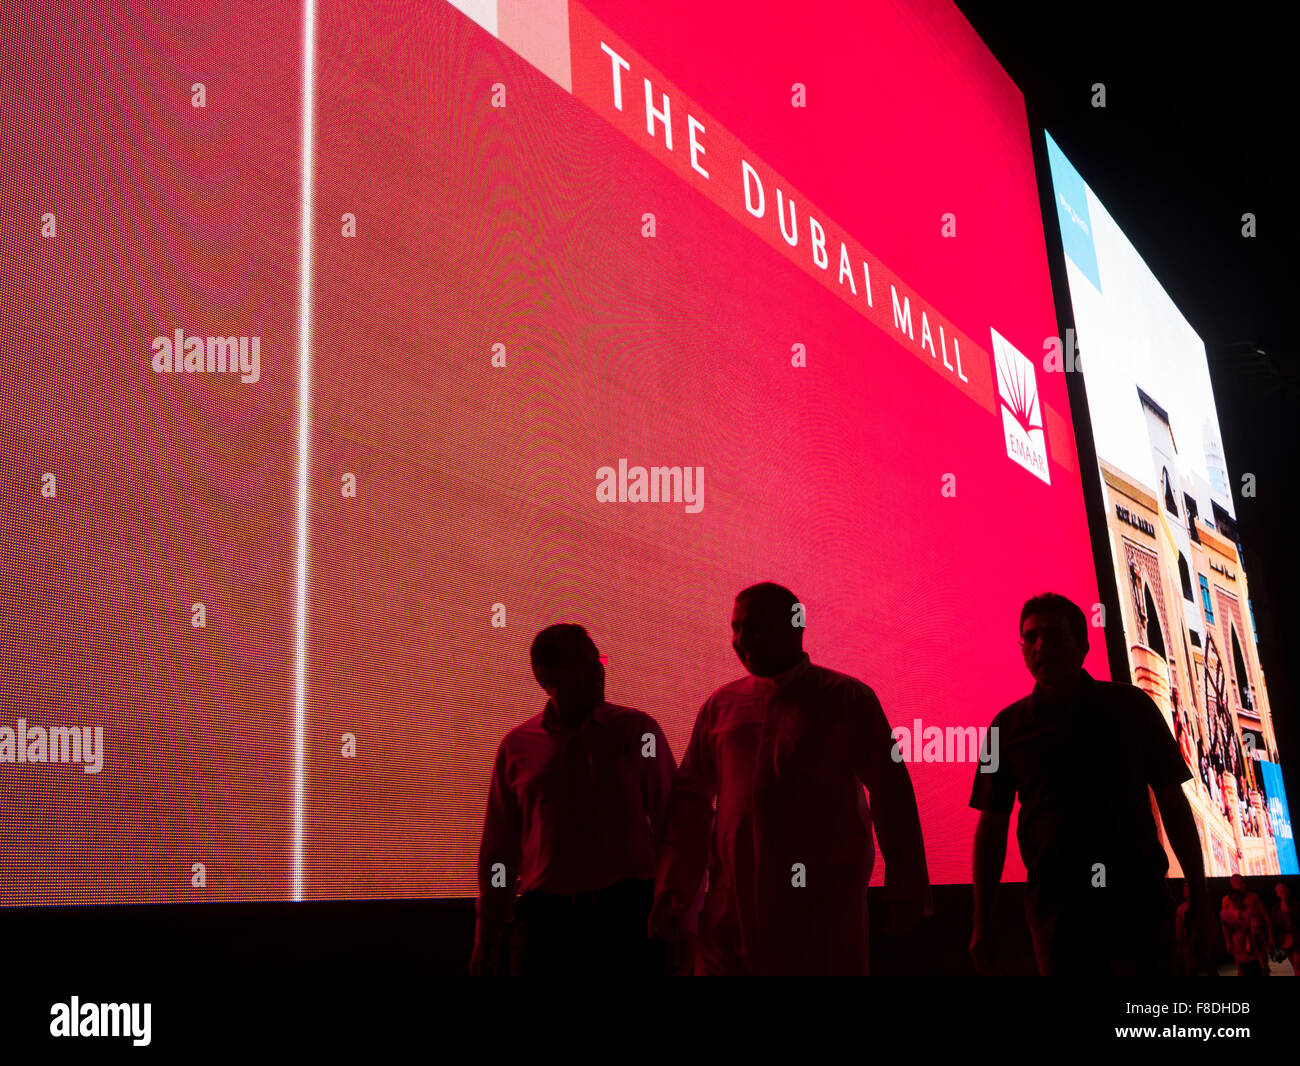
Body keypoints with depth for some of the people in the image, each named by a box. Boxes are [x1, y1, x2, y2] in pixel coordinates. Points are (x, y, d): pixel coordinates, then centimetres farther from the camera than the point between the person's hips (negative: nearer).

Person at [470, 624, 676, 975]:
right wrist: (487, 939, 11)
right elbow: (500, 850, 10)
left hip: (627, 913, -1)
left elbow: (670, 825, 2)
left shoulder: (638, 731, 1)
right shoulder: (517, 747, 6)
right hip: (544, 916, 1)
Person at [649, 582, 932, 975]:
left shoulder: (847, 699, 0)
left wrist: (905, 890, -3)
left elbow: (890, 793, -1)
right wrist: (672, 888, 5)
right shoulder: (720, 706, 8)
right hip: (732, 908, 3)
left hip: (824, 904, -2)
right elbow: (690, 799, 11)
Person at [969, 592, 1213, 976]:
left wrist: (1198, 897, 5)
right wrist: (982, 922, 3)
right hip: (1055, 903, 0)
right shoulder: (1010, 725, 5)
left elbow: (1172, 800, 8)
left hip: (1138, 897, 0)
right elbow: (992, 824, 6)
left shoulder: (1131, 706, 6)